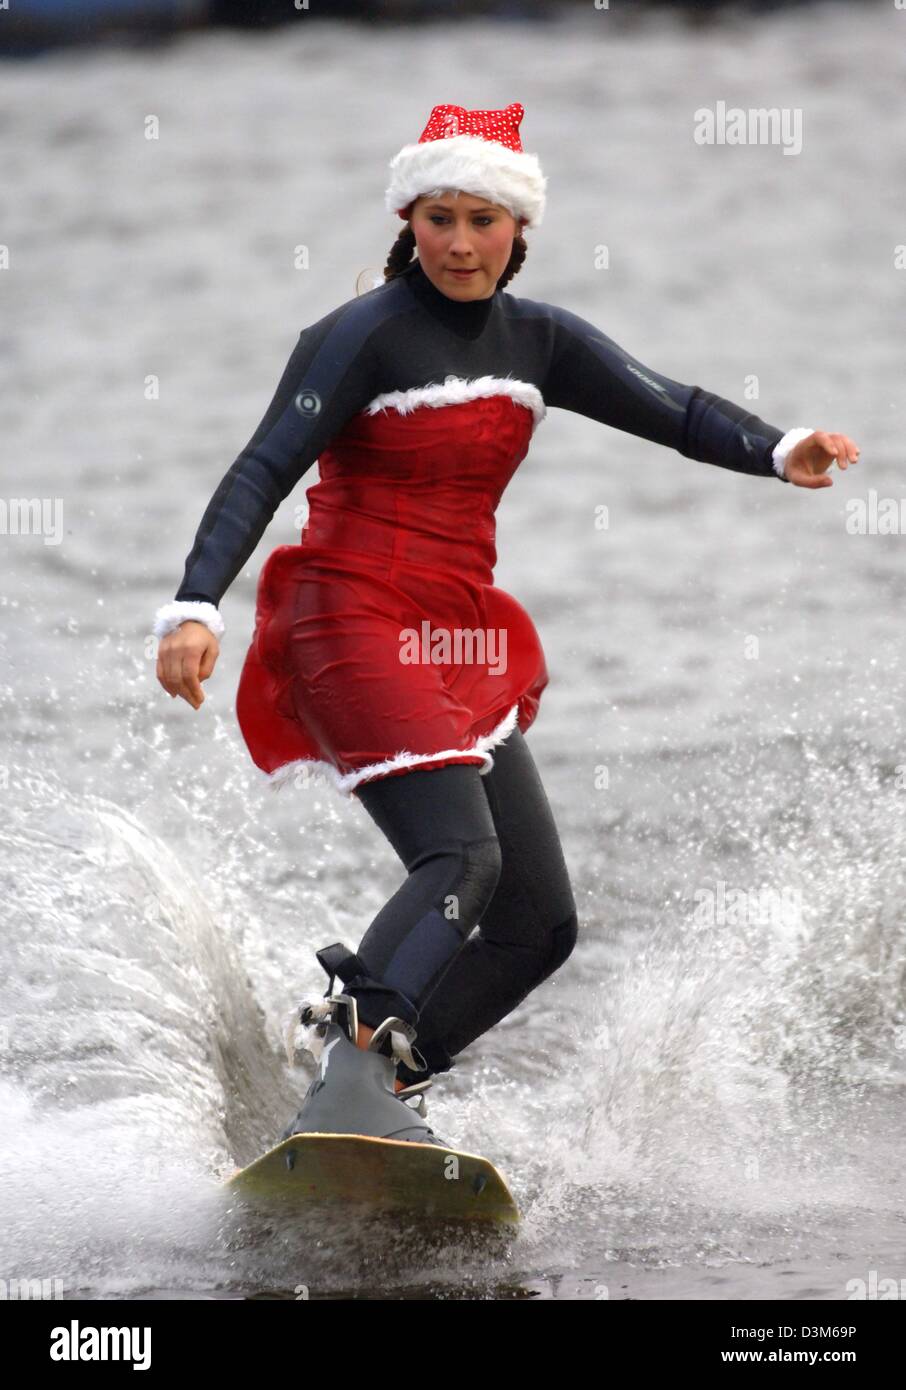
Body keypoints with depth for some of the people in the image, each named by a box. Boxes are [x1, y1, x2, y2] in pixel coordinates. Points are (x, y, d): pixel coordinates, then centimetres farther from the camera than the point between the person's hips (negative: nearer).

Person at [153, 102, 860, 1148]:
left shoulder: (538, 343, 10)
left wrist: (777, 454, -21)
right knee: (461, 856, -28)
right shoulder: (365, 335, -9)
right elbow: (262, 473, -18)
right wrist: (195, 604, -32)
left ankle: (368, 1093, 5)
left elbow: (671, 411, -1)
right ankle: (351, 1073, -40)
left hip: (462, 643, 8)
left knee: (540, 923, 3)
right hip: (356, 624, -8)